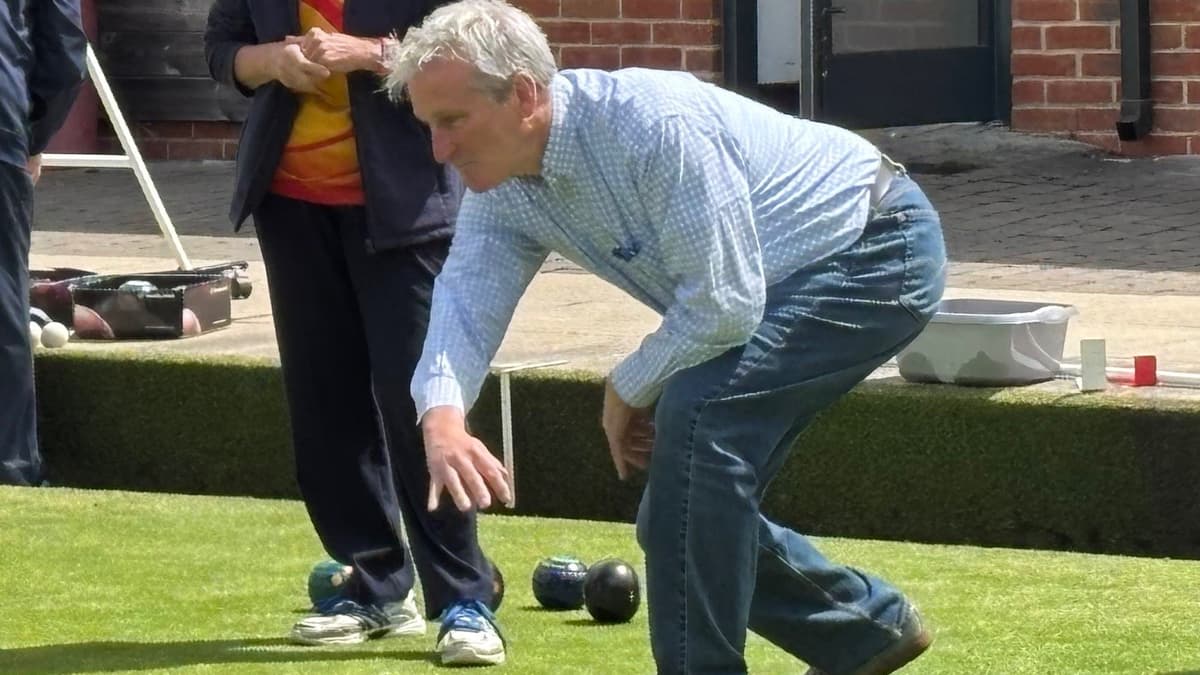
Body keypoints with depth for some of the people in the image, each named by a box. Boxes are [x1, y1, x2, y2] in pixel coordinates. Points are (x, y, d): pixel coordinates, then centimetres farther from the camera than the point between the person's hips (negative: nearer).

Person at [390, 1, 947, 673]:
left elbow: (724, 304, -31)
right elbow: (465, 300, -19)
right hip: (787, 287, 9)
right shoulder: (502, 192, -7)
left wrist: (628, 388, -16)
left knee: (696, 411, -28)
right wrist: (442, 415, -39)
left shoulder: (654, 125, -33)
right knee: (690, 520, 7)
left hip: (880, 248, -9)